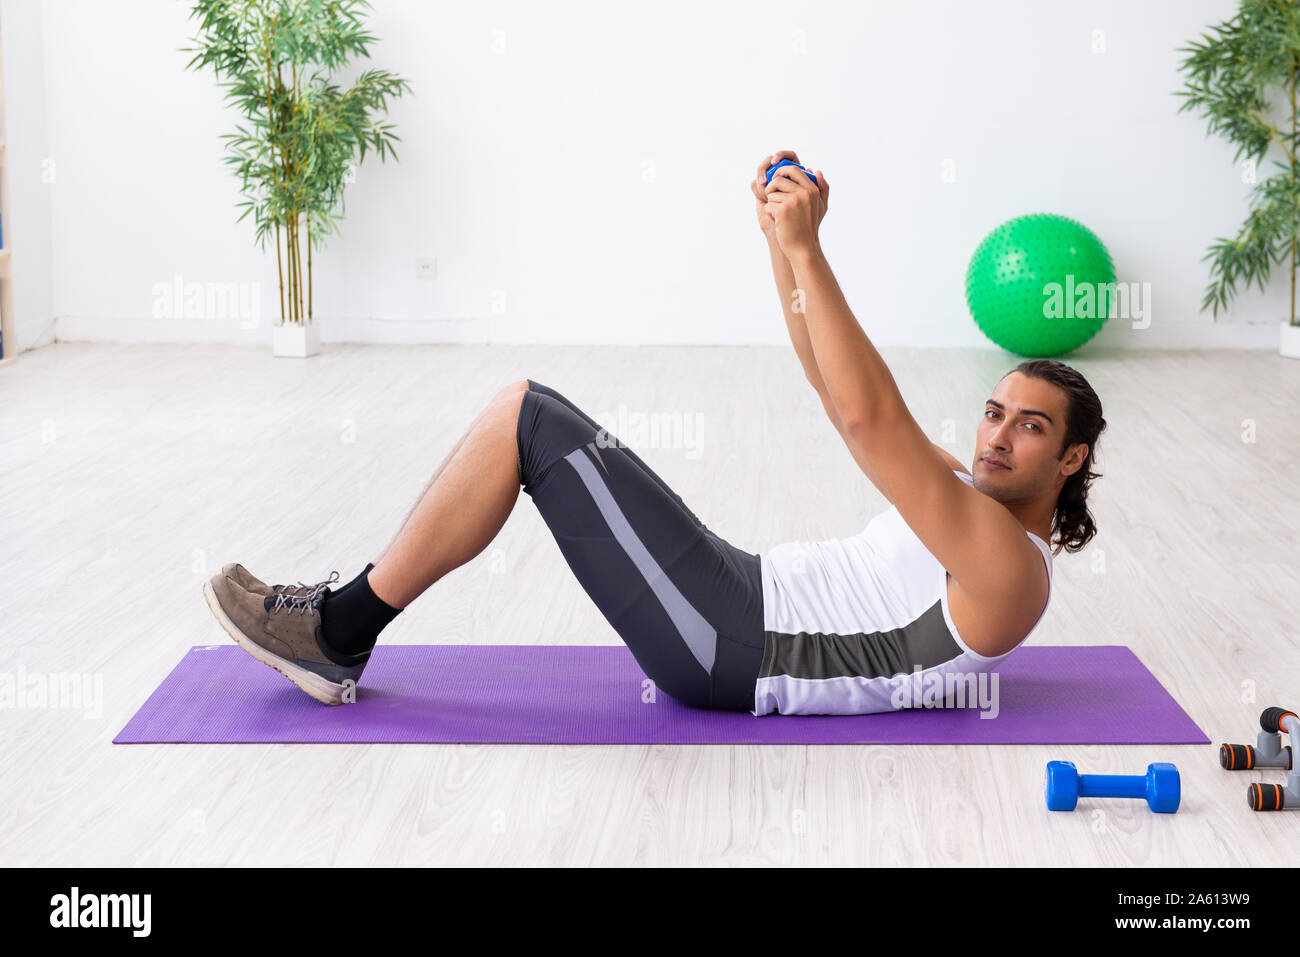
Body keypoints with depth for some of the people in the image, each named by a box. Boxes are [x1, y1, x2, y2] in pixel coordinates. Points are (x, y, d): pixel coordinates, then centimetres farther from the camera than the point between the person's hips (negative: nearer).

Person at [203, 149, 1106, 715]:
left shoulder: (1008, 571, -11)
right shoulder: (973, 499, 19)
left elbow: (869, 419, -24)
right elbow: (834, 382, 18)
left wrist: (807, 249, -24)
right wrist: (780, 236, 8)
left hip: (724, 646, -10)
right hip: (740, 604, 10)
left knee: (526, 414, -14)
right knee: (531, 416, 3)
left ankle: (340, 630, -5)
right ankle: (339, 628, 6)